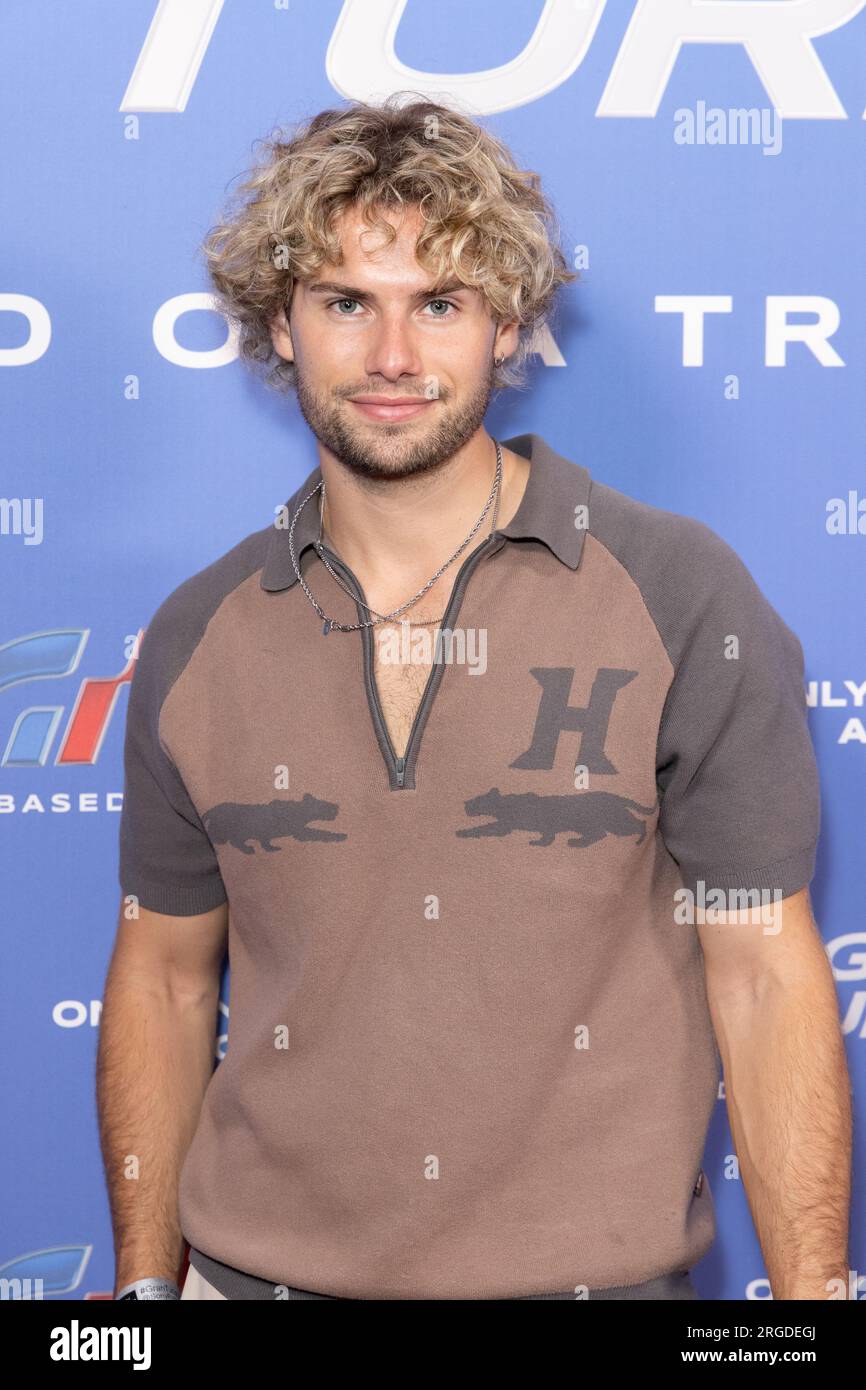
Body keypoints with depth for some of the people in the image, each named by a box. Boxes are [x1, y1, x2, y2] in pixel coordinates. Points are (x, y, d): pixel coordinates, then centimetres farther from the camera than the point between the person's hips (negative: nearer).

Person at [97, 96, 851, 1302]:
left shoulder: (682, 598, -10)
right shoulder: (197, 639, -2)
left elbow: (766, 978, -8)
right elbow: (163, 978, 6)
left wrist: (813, 1290, -12)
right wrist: (147, 1283, 3)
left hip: (593, 1269, -2)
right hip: (258, 1267, 2)